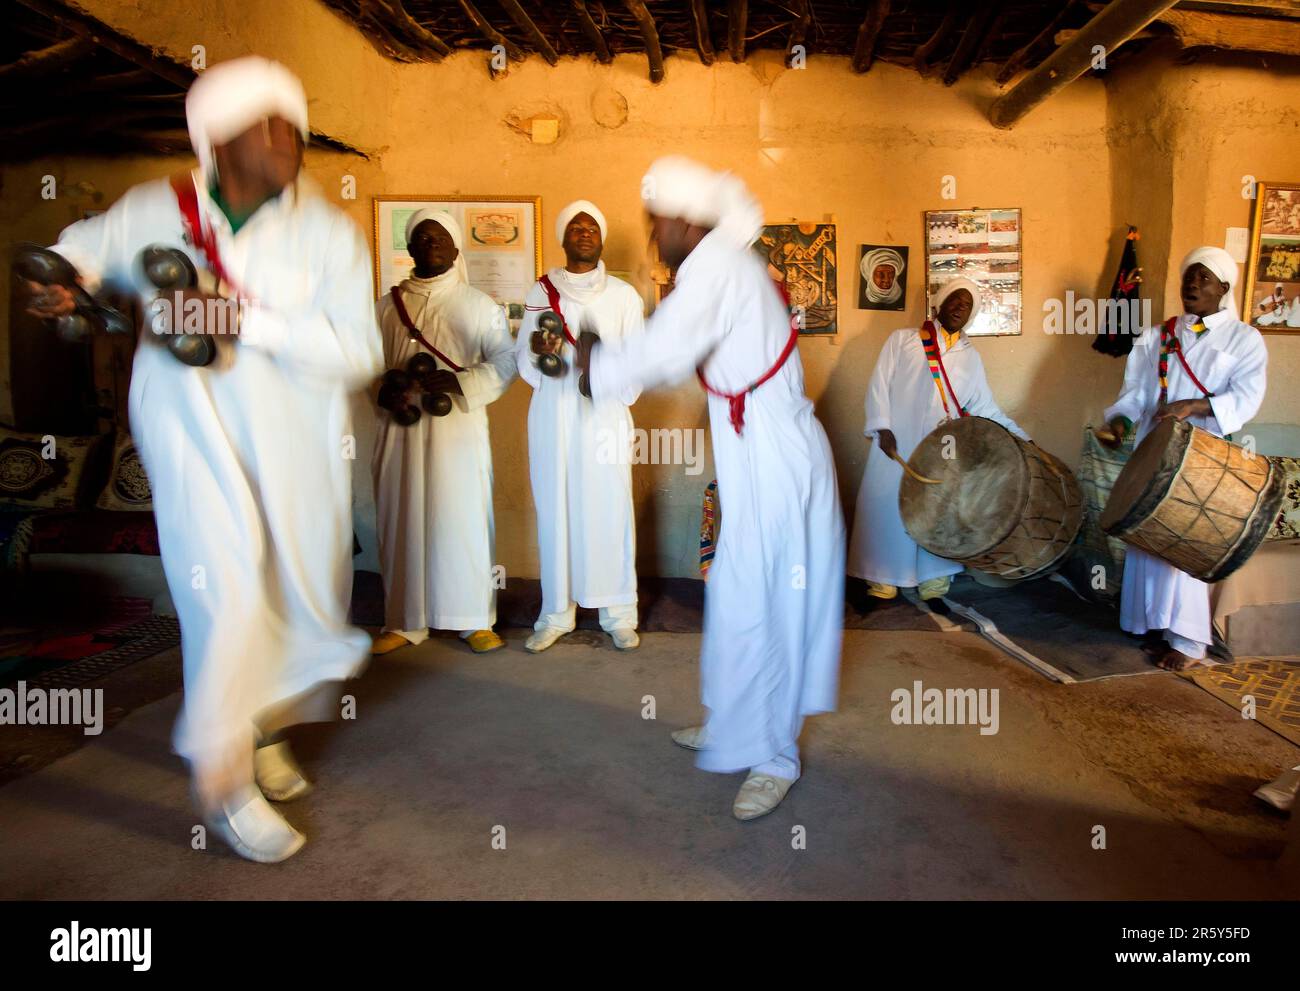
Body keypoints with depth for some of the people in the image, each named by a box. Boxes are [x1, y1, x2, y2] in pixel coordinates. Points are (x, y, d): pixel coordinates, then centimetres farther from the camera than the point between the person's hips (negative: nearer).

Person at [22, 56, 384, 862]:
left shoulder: (329, 233, -3)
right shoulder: (155, 212, 1)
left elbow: (358, 350, -13)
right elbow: (80, 251, 21)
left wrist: (250, 321, -22)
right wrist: (57, 284, -2)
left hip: (296, 441, 2)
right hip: (197, 430, -1)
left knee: (298, 594, 10)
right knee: (229, 592, -12)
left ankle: (264, 728, 39)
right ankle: (223, 776, 9)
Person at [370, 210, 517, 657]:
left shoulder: (479, 305, 6)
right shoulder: (387, 305, 13)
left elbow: (504, 363, -1)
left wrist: (457, 380, -16)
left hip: (459, 425, -2)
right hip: (401, 427, 3)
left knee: (464, 520, -1)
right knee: (402, 521, 5)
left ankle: (474, 620, 10)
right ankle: (404, 621, 16)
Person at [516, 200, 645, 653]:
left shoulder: (623, 294, 8)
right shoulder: (541, 291, 10)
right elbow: (522, 356, 6)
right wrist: (536, 348, -16)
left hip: (604, 412, -1)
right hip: (553, 413, 1)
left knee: (610, 509, -2)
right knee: (555, 509, 1)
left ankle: (618, 613, 8)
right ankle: (556, 613, 11)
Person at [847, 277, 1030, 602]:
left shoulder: (970, 356, 15)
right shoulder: (902, 339, 6)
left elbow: (986, 406, 15)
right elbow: (880, 384, 0)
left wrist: (1022, 439, 7)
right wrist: (882, 427, -12)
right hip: (897, 444, -2)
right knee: (887, 507, 0)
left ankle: (934, 580, 14)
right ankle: (882, 580, 12)